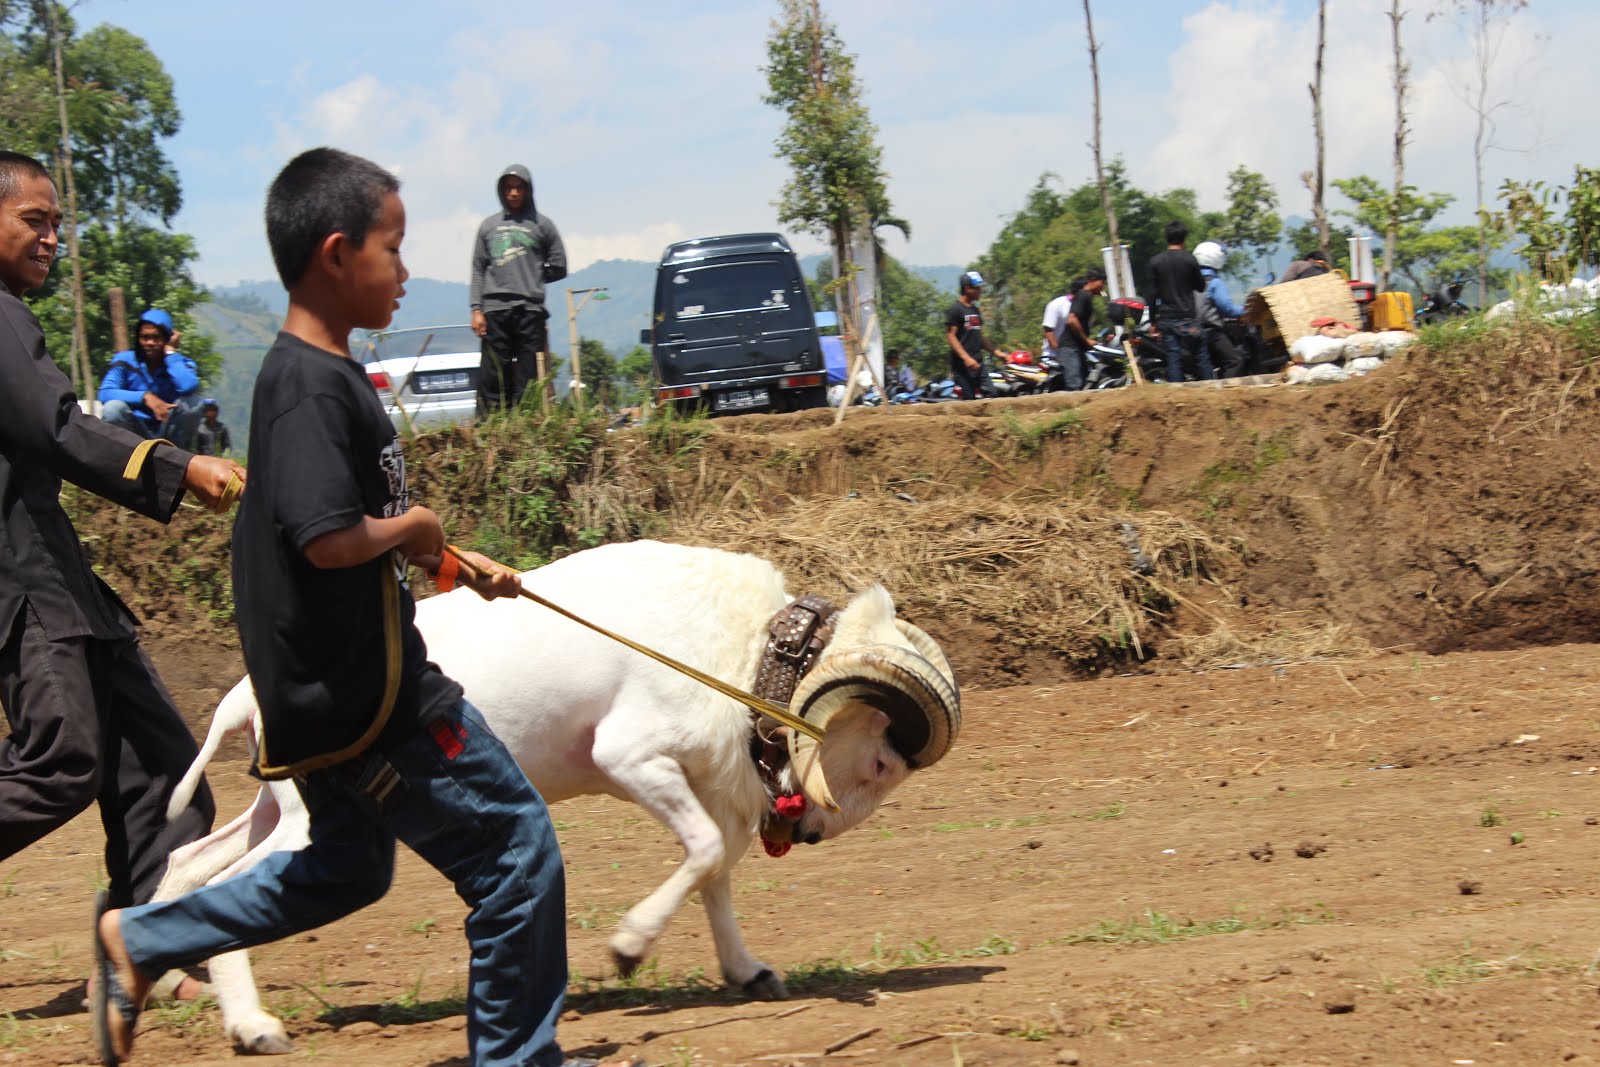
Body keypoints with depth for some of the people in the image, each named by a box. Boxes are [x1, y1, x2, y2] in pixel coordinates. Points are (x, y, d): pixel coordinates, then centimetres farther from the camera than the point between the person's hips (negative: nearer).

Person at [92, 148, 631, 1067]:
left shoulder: (318, 373, 12)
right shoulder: (314, 387, -20)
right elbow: (330, 538, -30)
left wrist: (461, 566, 22)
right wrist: (413, 527, -13)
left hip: (330, 695, 11)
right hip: (367, 692, -11)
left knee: (348, 868, 26)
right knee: (517, 850, 0)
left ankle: (139, 942, 28)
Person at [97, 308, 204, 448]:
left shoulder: (181, 364, -2)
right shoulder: (125, 360, -1)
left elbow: (188, 387, -28)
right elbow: (105, 393, -18)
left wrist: (170, 352, -15)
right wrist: (145, 397, -29)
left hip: (169, 435, 1)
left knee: (191, 399, -24)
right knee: (113, 407, -29)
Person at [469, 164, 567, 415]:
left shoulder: (542, 225, 10)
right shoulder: (489, 226, 14)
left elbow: (558, 267, 11)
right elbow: (478, 270, 11)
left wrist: (533, 278, 3)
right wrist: (476, 309, 2)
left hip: (530, 309, -1)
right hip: (495, 309, 1)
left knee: (529, 378, -2)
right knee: (492, 376, -2)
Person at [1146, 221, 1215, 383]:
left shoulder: (1155, 261, 1)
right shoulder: (1189, 260, -5)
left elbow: (1153, 293, 0)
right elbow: (1201, 287, 6)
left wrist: (1153, 321, 5)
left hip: (1166, 319, 2)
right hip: (1188, 318, -2)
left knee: (1173, 361, 0)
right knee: (1201, 358, 3)